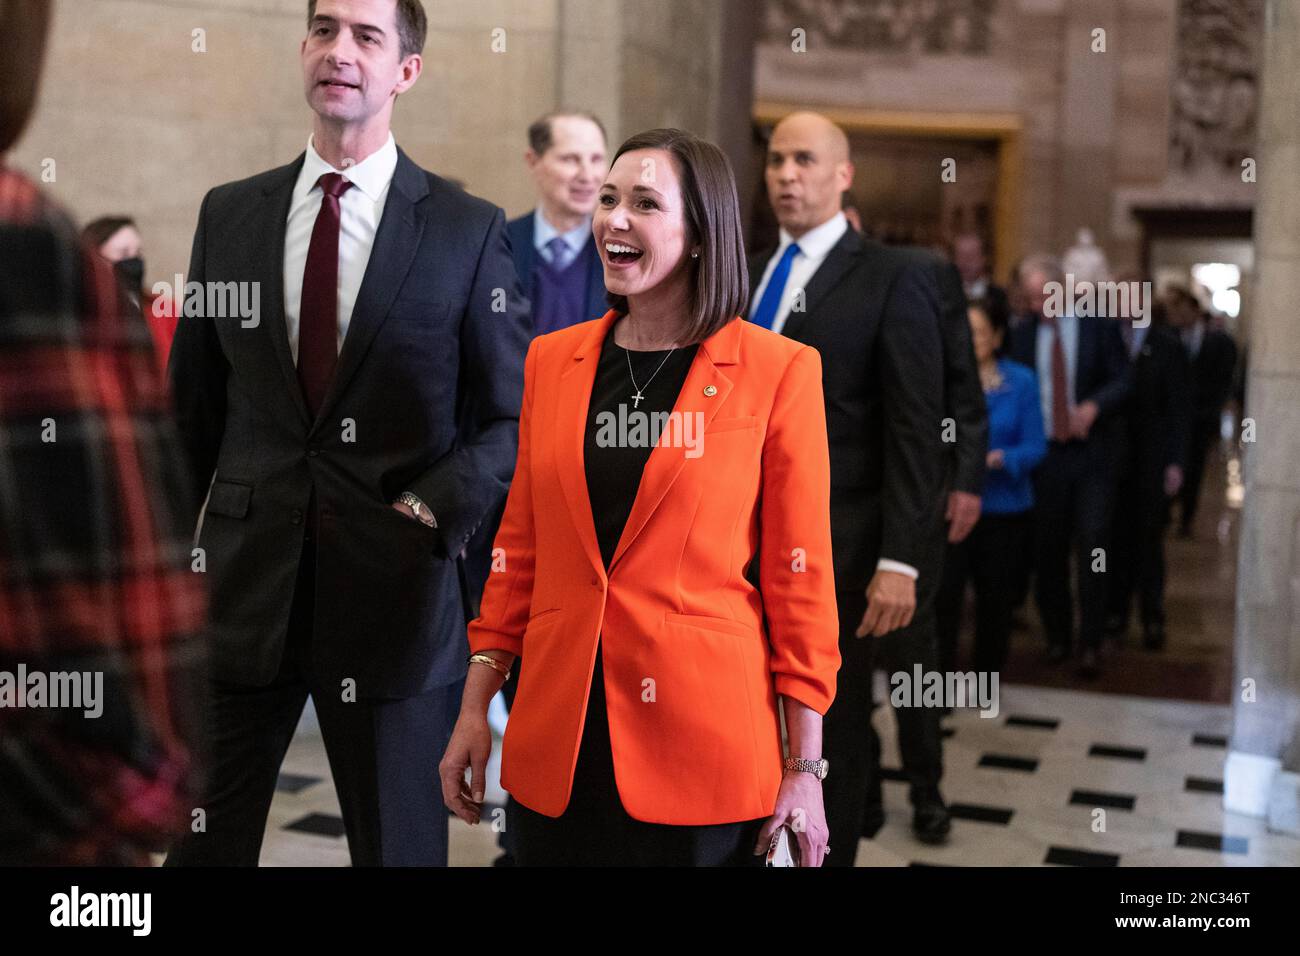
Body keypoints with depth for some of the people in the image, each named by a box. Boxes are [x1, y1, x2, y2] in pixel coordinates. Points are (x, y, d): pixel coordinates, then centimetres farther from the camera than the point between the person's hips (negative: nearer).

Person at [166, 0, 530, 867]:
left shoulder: (469, 231, -1)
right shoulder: (229, 213, 8)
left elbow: (512, 417, 2)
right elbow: (193, 413, 12)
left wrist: (438, 509, -13)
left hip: (393, 592, -2)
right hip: (240, 590, 3)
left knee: (399, 844, 12)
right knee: (200, 840, 9)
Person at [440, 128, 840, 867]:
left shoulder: (778, 371, -6)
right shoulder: (552, 361, 6)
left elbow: (800, 574, -5)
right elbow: (521, 549, 11)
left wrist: (804, 768, -5)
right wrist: (475, 708, 7)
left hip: (701, 744, -3)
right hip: (555, 746, 4)